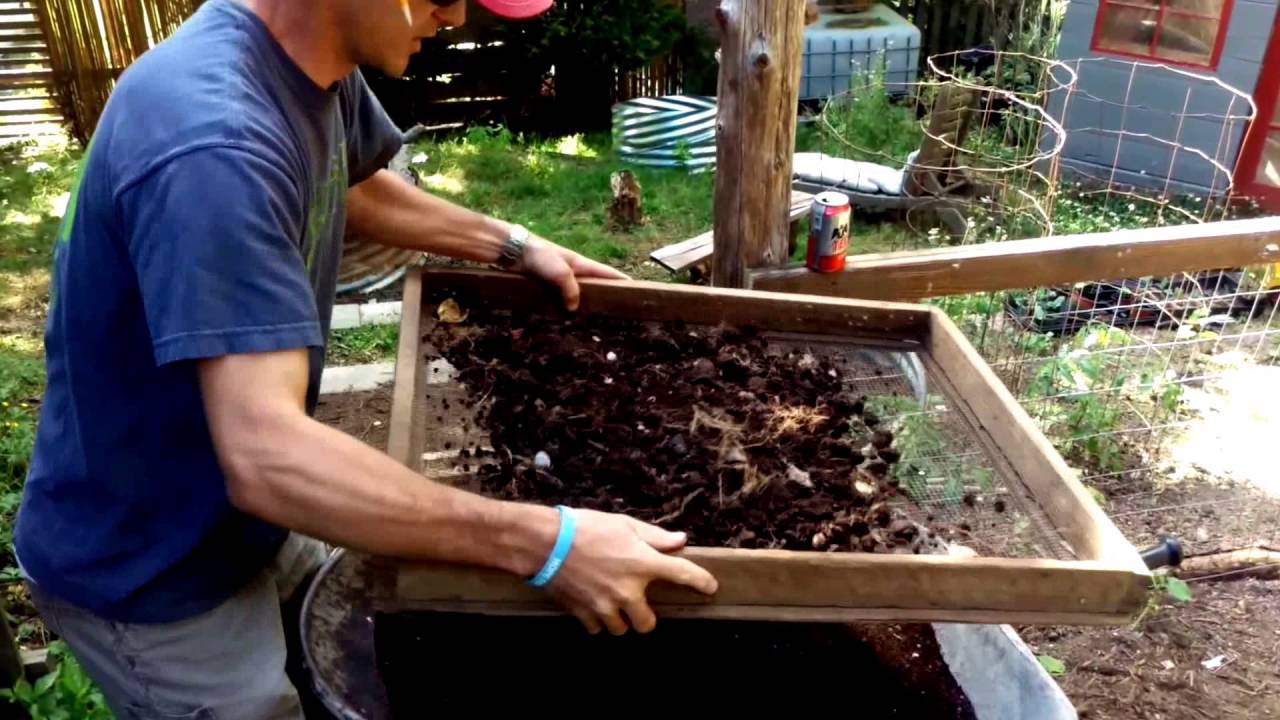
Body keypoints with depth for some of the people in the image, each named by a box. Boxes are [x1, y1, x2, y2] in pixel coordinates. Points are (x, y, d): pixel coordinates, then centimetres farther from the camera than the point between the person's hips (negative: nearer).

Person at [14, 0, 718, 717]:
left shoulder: (321, 66, -6)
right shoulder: (211, 139, -35)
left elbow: (357, 187, 16)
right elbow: (265, 457, -42)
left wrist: (513, 246, 10)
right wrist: (546, 543, -41)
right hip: (146, 566, -8)